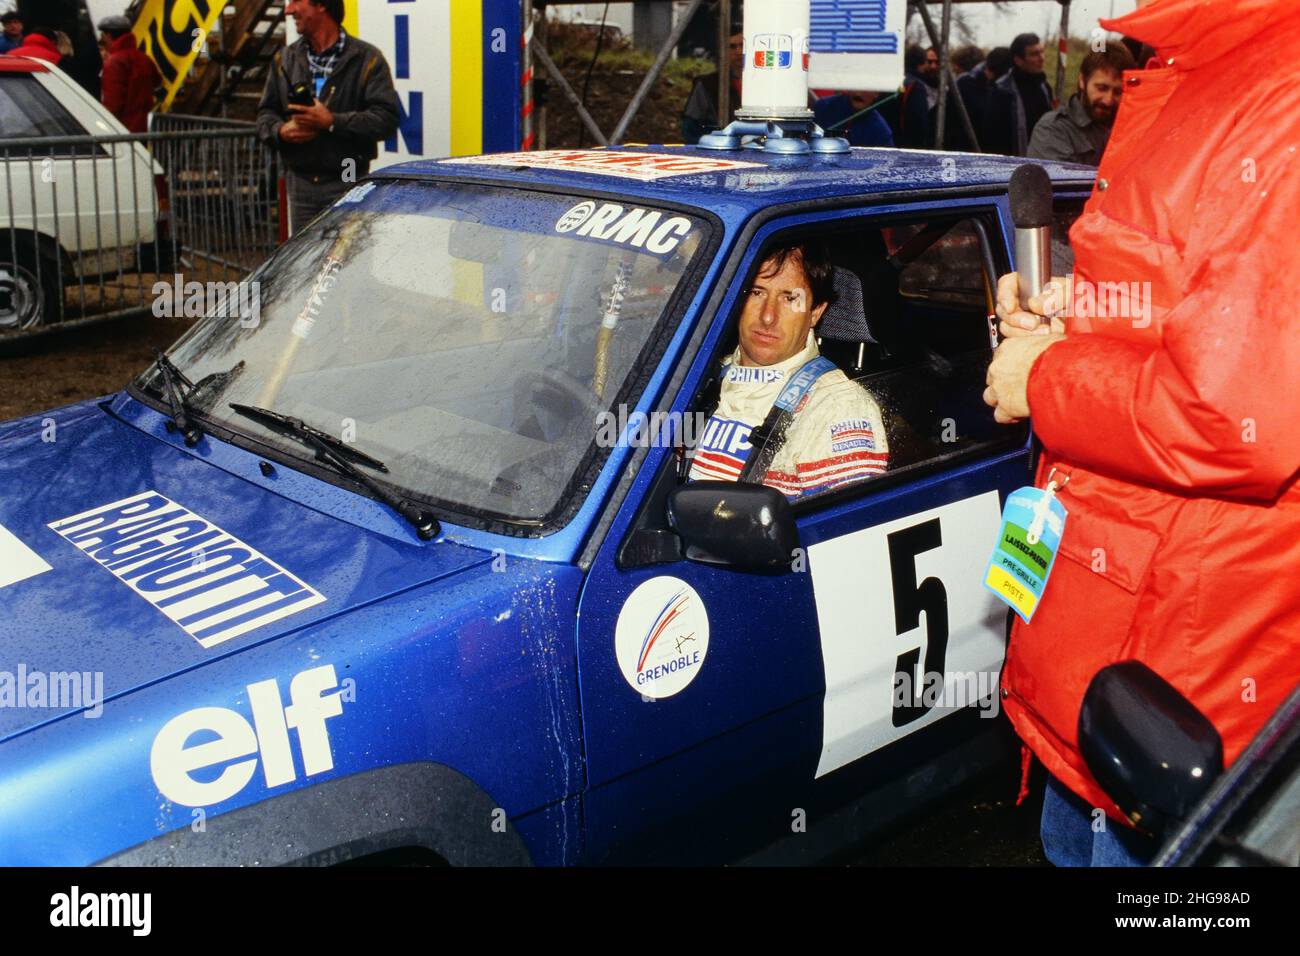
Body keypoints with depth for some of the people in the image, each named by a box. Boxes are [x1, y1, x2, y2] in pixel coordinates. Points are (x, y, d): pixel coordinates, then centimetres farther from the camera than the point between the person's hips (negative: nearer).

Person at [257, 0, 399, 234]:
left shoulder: (366, 59, -2)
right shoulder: (285, 59, 14)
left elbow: (386, 118, -12)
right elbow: (266, 113, 17)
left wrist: (333, 122, -19)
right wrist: (281, 131, -7)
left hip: (348, 187, -5)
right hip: (301, 186, 5)